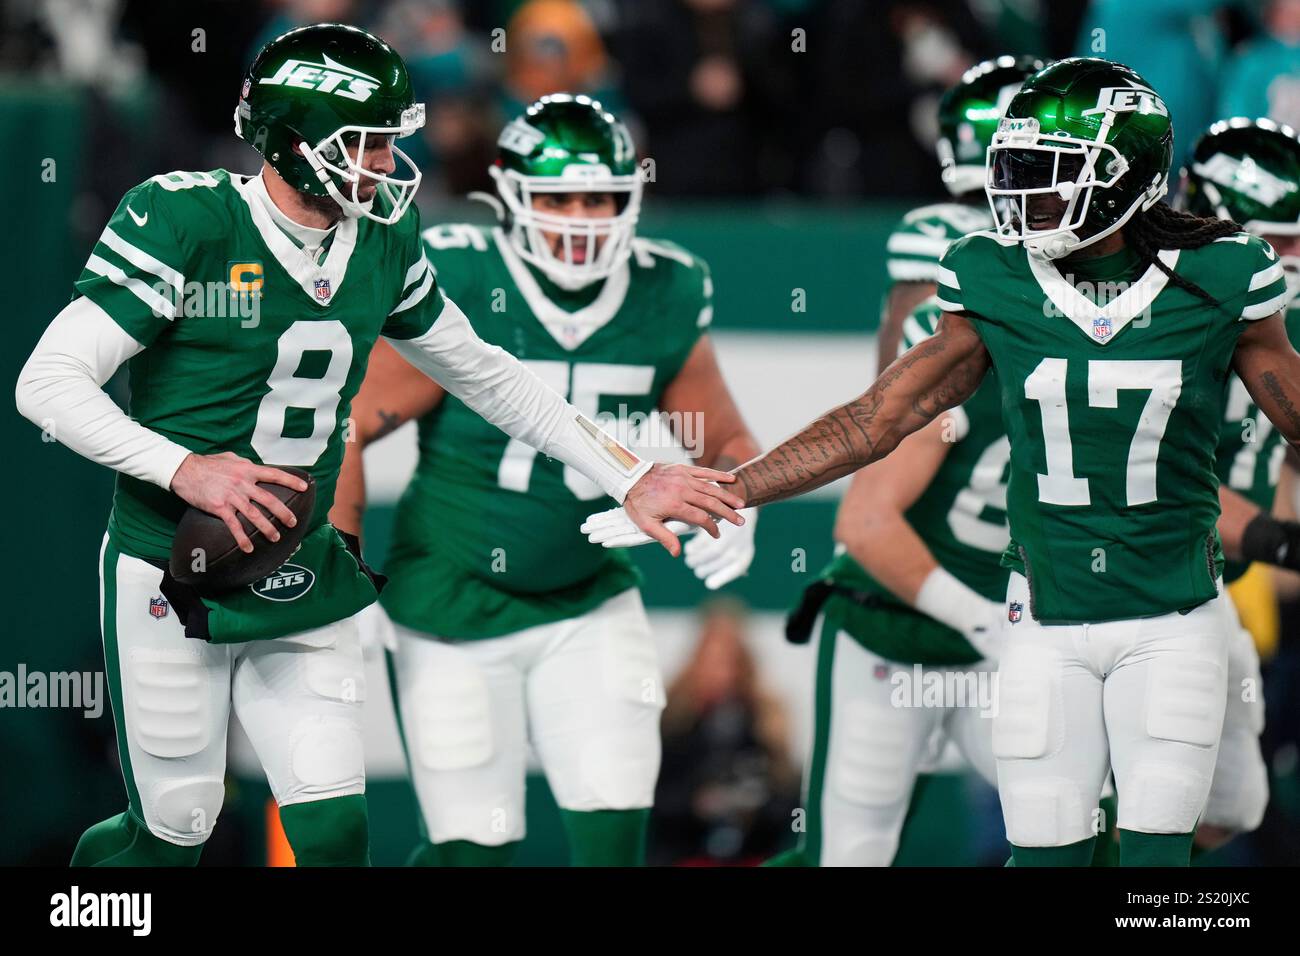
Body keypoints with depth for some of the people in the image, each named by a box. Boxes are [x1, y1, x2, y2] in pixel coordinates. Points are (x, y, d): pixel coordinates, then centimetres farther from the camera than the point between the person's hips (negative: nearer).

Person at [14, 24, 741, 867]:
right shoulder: (184, 221, -15)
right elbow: (49, 383, -17)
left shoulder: (382, 244, 3)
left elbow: (485, 376, 16)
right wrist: (184, 468, -28)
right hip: (173, 582, -5)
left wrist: (631, 478, 13)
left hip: (303, 583, 5)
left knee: (335, 833, -1)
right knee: (173, 838, 3)